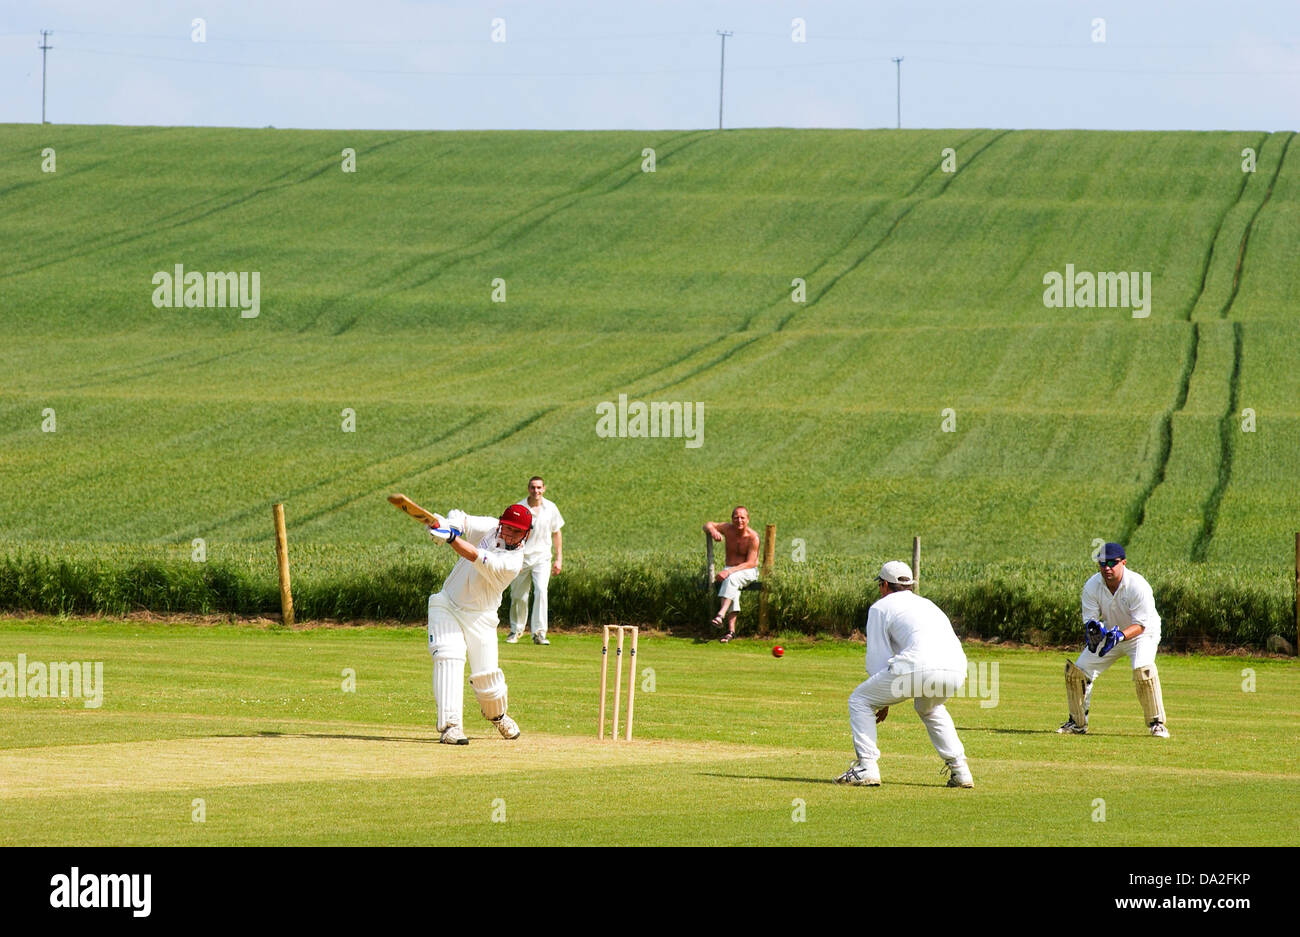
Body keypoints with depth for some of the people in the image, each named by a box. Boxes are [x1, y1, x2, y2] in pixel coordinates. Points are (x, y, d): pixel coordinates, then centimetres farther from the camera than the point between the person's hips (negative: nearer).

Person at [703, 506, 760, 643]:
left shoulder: (753, 537, -14)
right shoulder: (728, 529, 0)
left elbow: (750, 563, -18)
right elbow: (707, 525, 12)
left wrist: (730, 571, -29)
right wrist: (712, 530, -14)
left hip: (749, 572, -3)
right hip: (730, 570, 3)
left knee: (732, 579, -38)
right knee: (733, 589, -32)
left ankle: (721, 614, -52)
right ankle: (731, 629, -43)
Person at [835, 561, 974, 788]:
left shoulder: (881, 607, 17)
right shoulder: (928, 605, 37)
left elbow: (877, 658, 12)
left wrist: (882, 701, 23)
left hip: (920, 667, -6)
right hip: (957, 670, 6)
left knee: (860, 701, 12)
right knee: (928, 708, 38)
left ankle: (866, 768, 1)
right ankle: (959, 771, 25)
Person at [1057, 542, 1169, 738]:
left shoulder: (1138, 586, -28)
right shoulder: (1092, 586, -15)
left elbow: (1141, 625, -27)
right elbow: (1089, 619, -15)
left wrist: (1121, 635, -46)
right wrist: (1092, 628, -41)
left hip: (1140, 634, -5)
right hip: (1108, 634, 5)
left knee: (1143, 670, -32)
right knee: (1076, 670, -5)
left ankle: (1156, 723, -19)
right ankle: (1077, 722, 14)